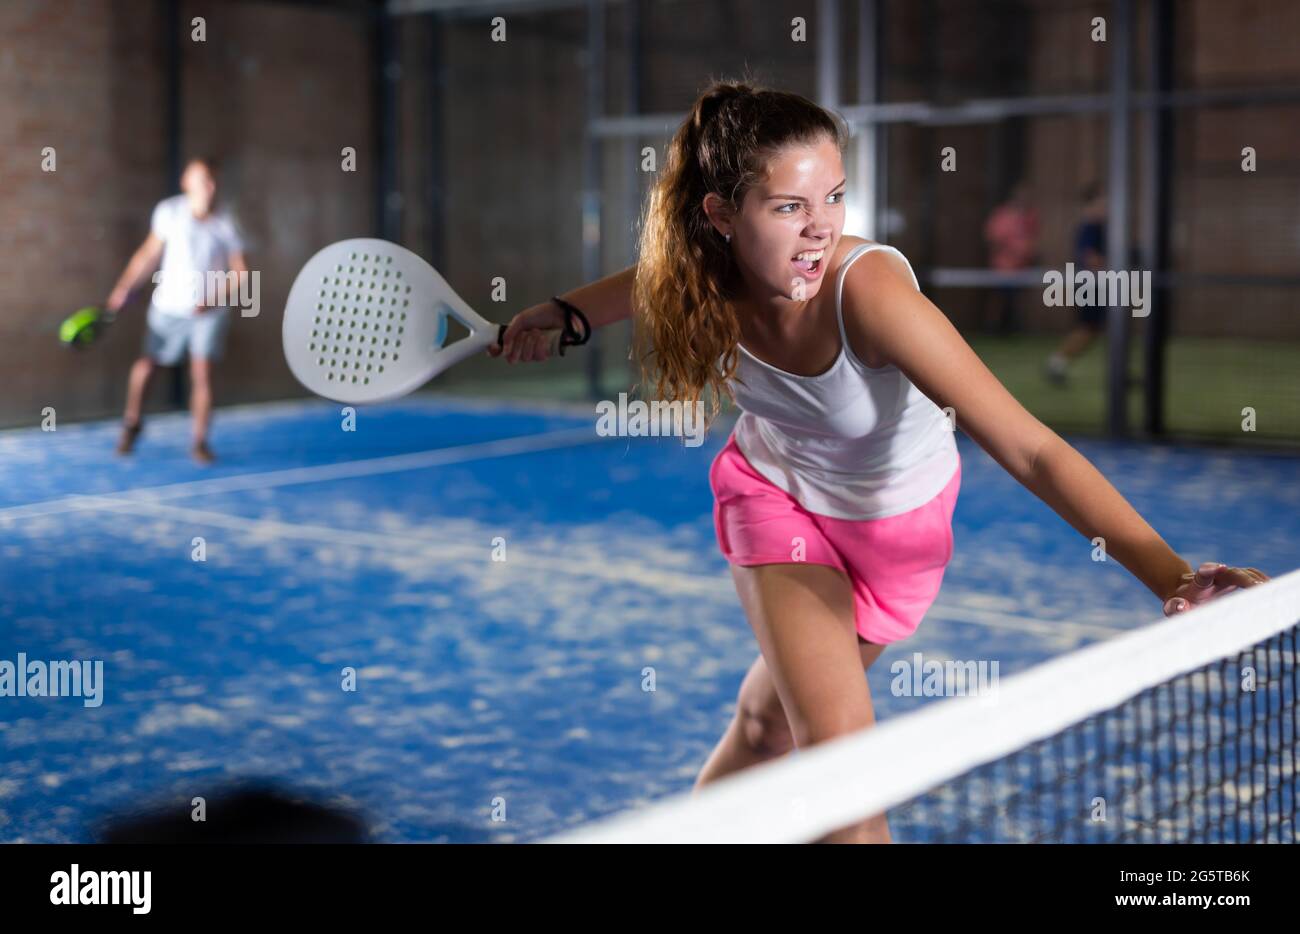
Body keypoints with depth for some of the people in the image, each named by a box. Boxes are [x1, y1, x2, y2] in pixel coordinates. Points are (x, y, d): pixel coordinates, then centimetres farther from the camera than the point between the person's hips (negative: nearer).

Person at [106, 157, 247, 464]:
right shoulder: (169, 212, -8)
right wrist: (123, 288, 4)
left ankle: (200, 443, 4)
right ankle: (131, 423, 35)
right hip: (168, 307, 2)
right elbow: (149, 253, 5)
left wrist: (214, 298, -20)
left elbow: (240, 273, -6)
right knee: (146, 364, 9)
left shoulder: (224, 225, -12)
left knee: (202, 373, -10)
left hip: (209, 311, -2)